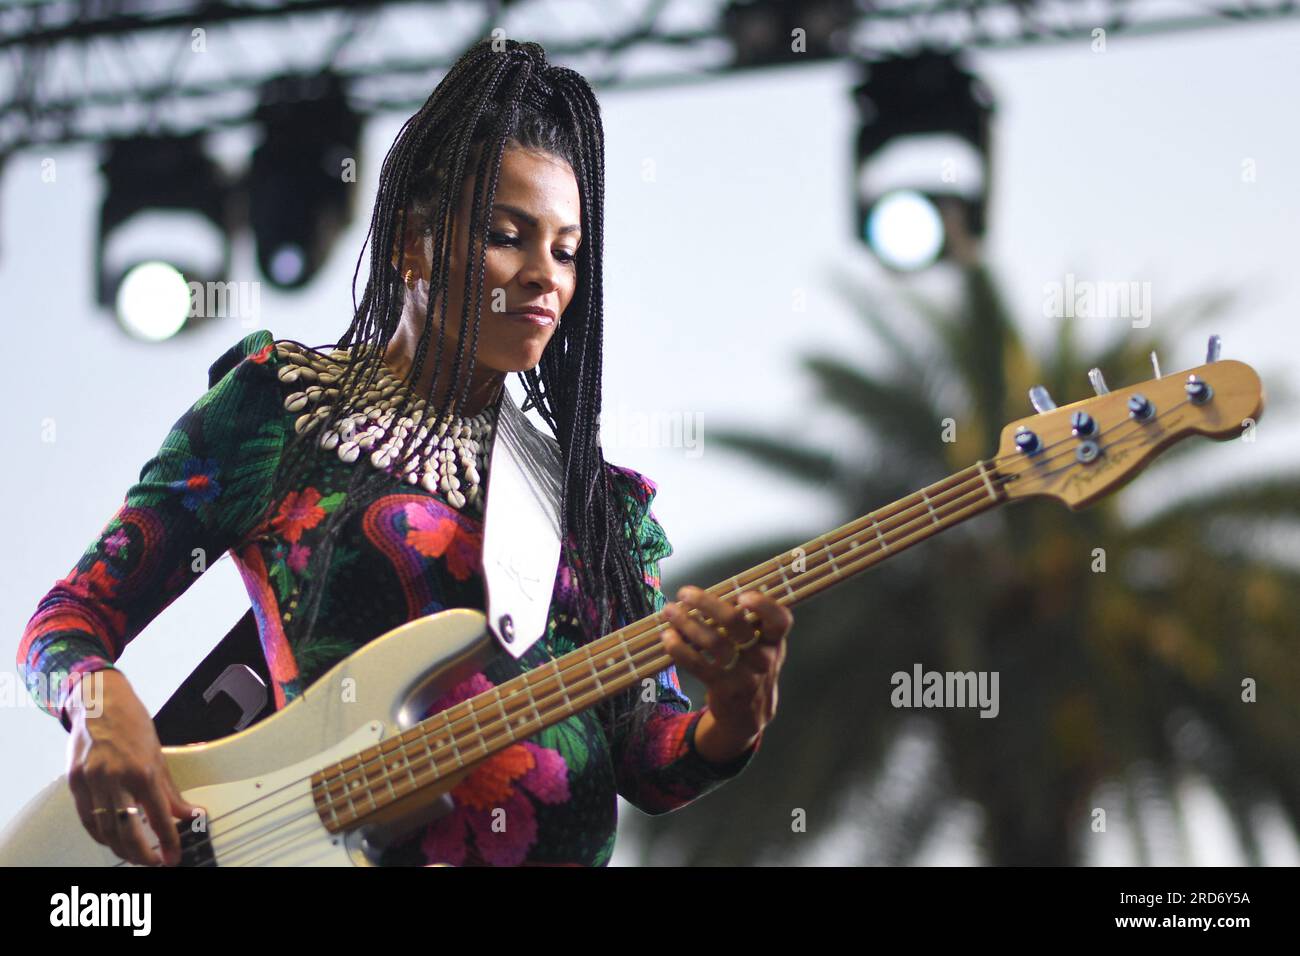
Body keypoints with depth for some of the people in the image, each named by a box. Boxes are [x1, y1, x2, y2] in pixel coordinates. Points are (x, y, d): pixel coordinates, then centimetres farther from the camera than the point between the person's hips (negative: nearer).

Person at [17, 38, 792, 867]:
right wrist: (100, 702, -12)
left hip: (570, 844, 3)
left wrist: (734, 721, -10)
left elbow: (650, 763, 11)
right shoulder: (276, 401, 10)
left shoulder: (605, 497, 18)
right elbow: (74, 614, 10)